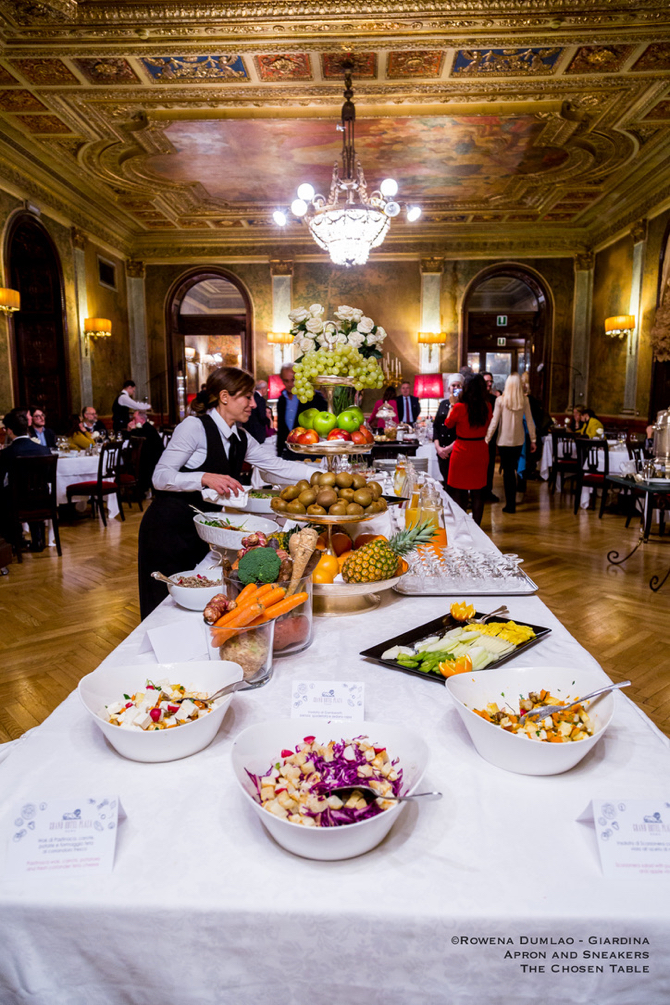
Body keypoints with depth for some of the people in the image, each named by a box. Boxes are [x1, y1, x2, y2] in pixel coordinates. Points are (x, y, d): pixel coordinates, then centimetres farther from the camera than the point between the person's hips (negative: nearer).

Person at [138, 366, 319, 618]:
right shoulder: (195, 427, -16)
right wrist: (205, 478, -30)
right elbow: (160, 477, -17)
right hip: (168, 529, -7)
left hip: (199, 531, 7)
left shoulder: (241, 440, 7)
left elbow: (279, 466, 10)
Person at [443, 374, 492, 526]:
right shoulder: (487, 407, -3)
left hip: (462, 453, -4)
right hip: (481, 452, 4)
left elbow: (448, 424, 2)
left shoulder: (459, 407, -15)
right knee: (478, 492, 12)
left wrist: (452, 405, 12)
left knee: (458, 492, 8)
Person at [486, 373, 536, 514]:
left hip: (504, 440, -3)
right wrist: (533, 440, 9)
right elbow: (529, 421, 1)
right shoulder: (525, 400, -2)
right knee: (512, 470, 16)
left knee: (507, 471, 3)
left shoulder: (500, 400, -10)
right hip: (519, 440, 3)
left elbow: (494, 422, -10)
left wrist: (487, 439, -3)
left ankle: (510, 505, 5)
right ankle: (512, 502, 24)